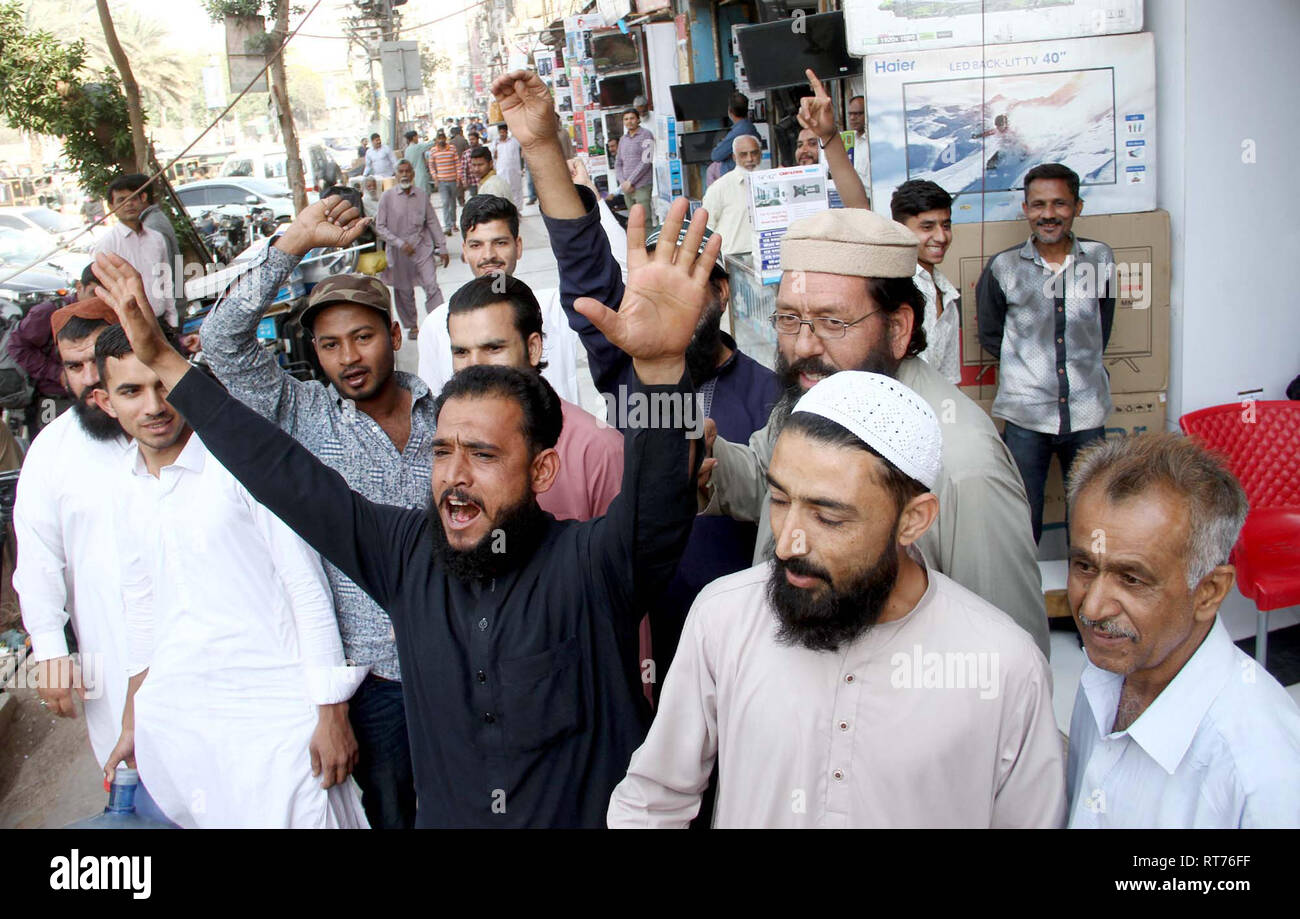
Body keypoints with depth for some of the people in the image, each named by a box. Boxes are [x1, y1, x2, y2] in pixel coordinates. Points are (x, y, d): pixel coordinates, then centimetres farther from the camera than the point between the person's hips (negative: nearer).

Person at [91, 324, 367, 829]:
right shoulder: (124, 484, 8)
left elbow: (307, 586, -10)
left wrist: (332, 714, -10)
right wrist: (132, 720, 24)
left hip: (271, 711, -5)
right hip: (170, 719, 6)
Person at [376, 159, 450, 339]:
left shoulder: (422, 196, 1)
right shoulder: (387, 197, -6)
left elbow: (432, 223, 8)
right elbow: (380, 228, -5)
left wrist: (442, 248, 6)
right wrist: (400, 243, -15)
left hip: (422, 248, 1)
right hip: (399, 252, 0)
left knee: (432, 287, -11)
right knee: (404, 291, 11)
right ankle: (412, 326, 29)